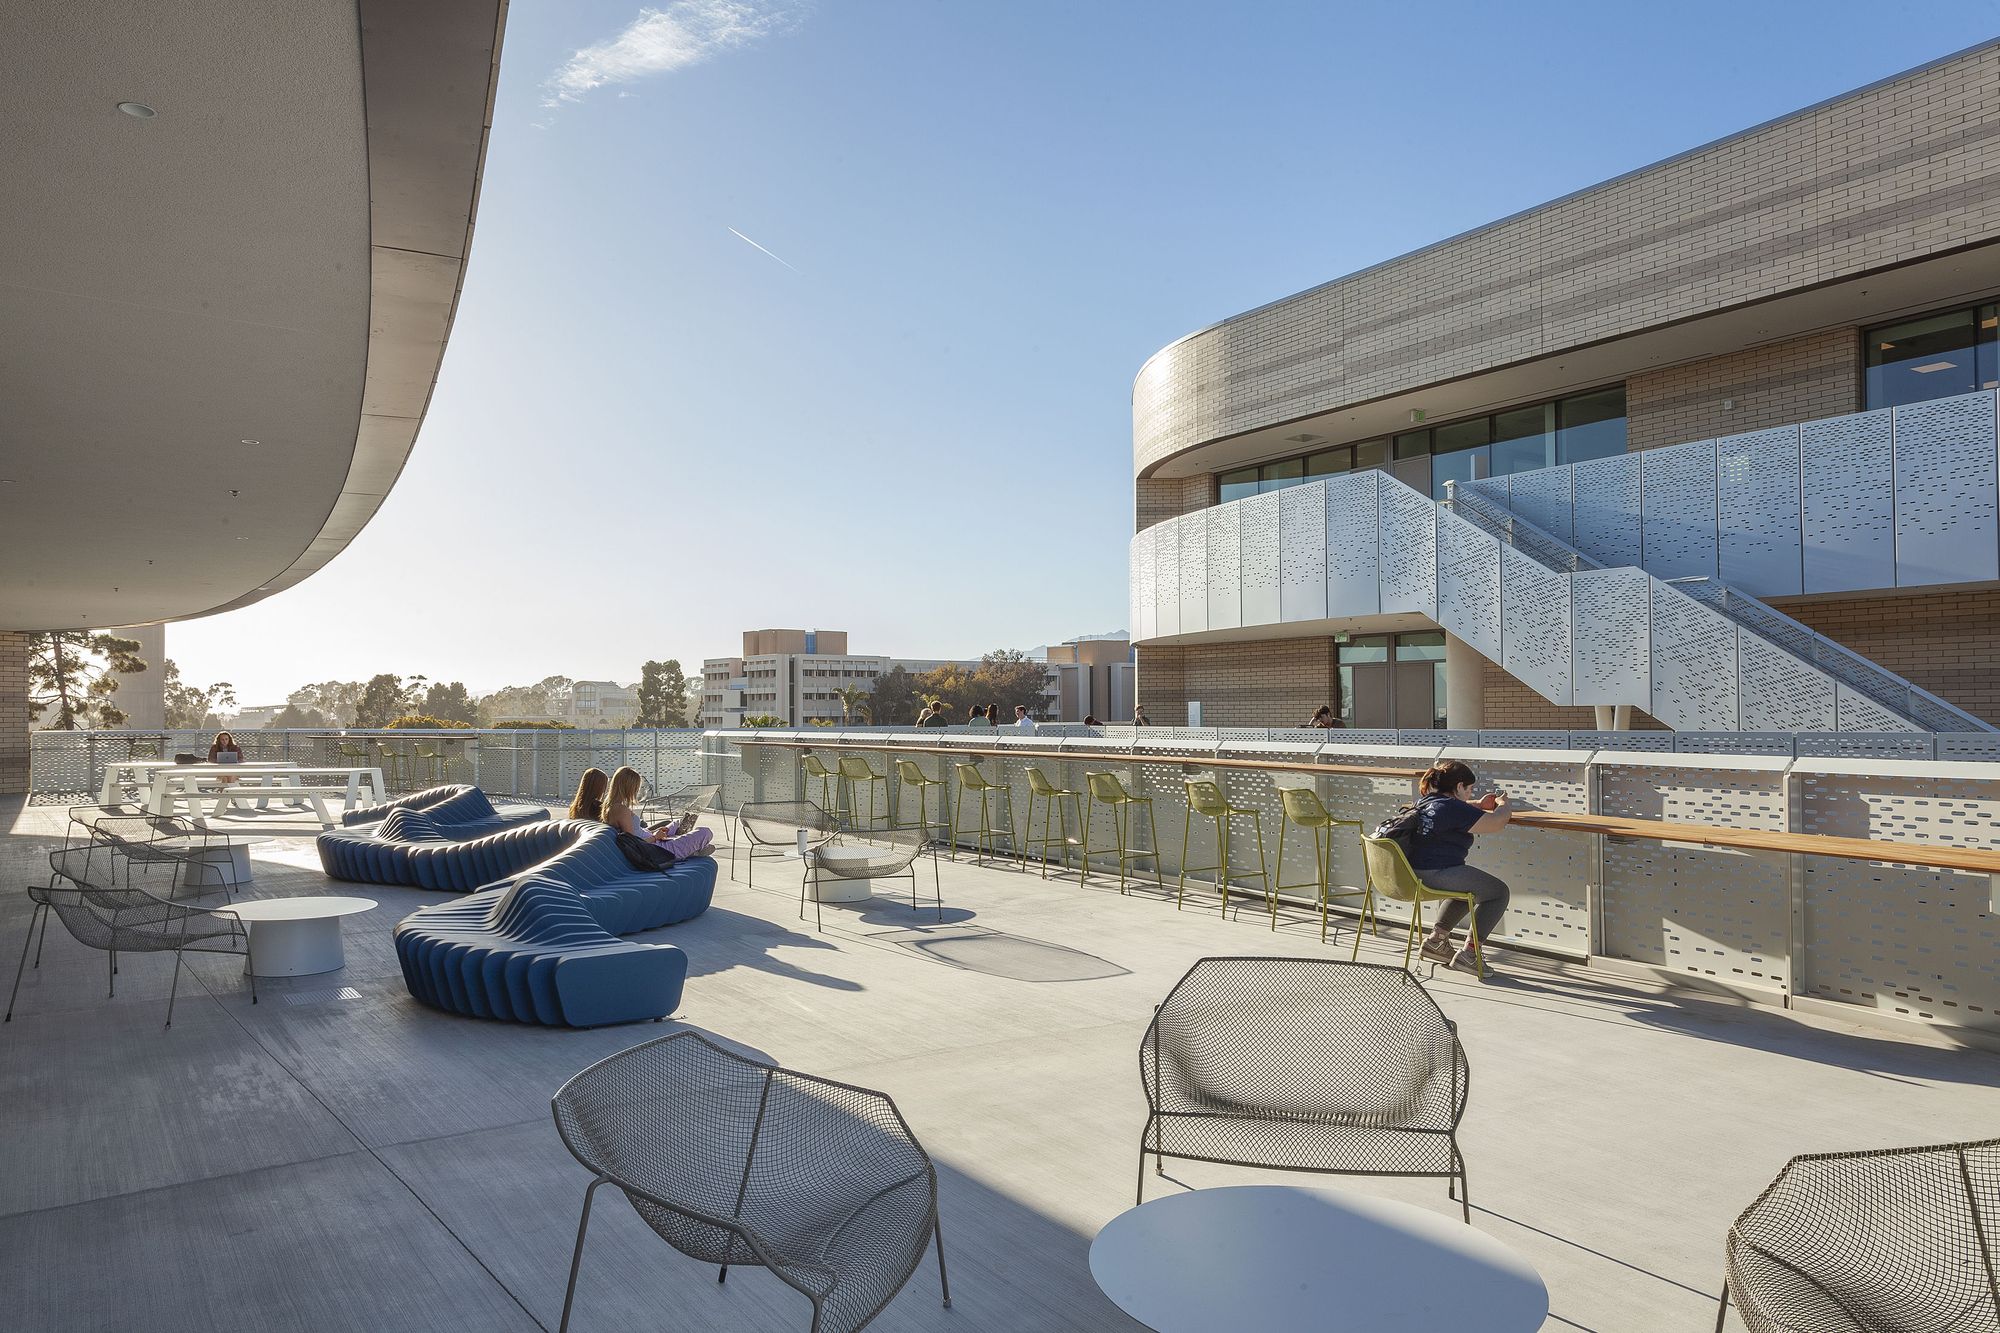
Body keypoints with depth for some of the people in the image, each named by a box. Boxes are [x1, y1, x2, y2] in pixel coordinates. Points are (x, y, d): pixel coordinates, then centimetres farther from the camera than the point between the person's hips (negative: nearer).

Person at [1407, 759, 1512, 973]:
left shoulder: (1425, 801, 15)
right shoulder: (1453, 808, -14)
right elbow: (1496, 823, -11)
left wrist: (1479, 805, 28)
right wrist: (1504, 805, 10)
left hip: (1413, 873, 10)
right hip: (1437, 874, -10)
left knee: (1472, 887, 33)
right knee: (1499, 891, 4)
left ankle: (1436, 938, 26)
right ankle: (1468, 954, 0)